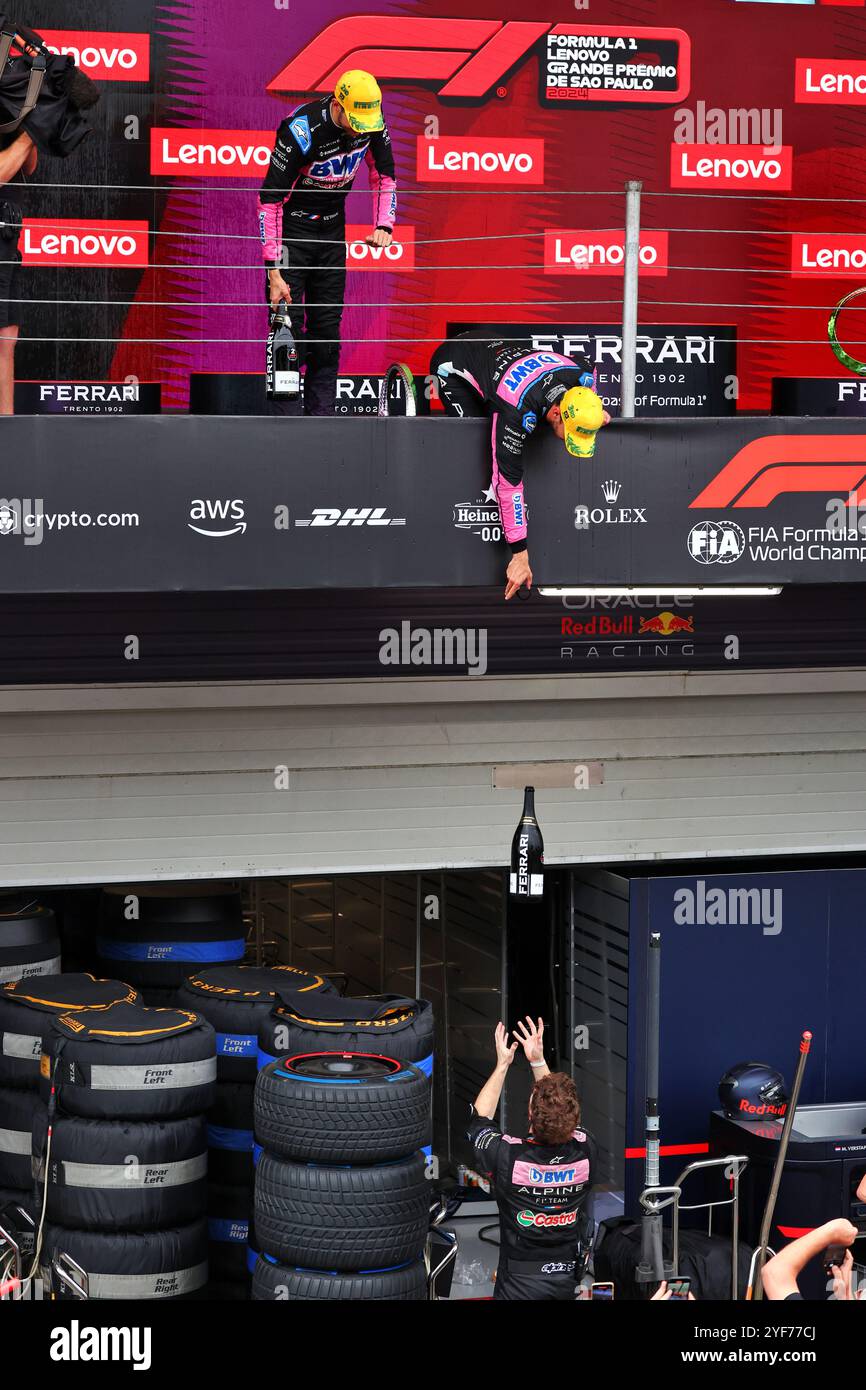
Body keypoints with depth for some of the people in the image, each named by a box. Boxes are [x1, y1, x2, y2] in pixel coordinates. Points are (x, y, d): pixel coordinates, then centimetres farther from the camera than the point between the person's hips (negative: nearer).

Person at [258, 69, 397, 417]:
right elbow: (269, 201, -26)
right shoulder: (302, 130, -29)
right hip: (292, 227, -5)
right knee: (288, 324, -10)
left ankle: (322, 412, 9)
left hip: (332, 228, 5)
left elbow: (384, 176, 6)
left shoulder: (372, 122, -12)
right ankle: (286, 419, -10)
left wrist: (383, 225, -11)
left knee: (328, 326, 5)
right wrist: (274, 273, -29)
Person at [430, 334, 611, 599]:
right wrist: (520, 555, -36)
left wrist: (594, 409, -6)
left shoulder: (583, 375, -24)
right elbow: (509, 480, -39)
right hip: (454, 366, -7)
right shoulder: (519, 411, -42)